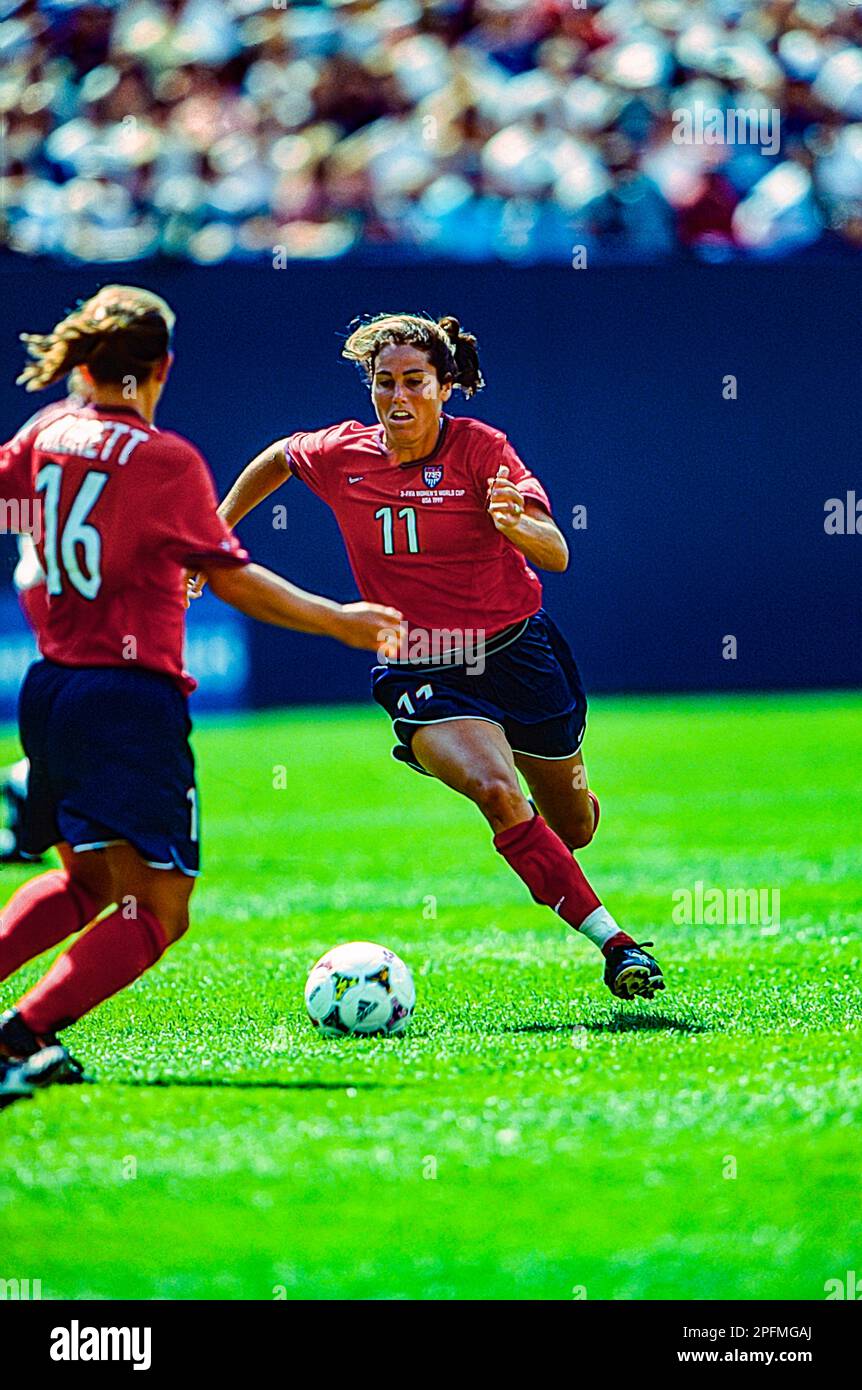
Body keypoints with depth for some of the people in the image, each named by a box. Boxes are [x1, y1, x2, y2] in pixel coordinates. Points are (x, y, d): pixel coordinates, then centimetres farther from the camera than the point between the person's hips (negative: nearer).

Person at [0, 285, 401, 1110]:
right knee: (156, 910, -7)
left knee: (88, 882, 25)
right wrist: (339, 621, 5)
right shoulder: (165, 461, -9)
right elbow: (234, 581, -4)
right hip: (134, 695, -7)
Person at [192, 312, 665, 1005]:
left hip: (517, 651, 0)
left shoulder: (479, 448, -14)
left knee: (572, 827, 15)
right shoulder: (339, 455, -7)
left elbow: (557, 555, -20)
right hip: (421, 676, 0)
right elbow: (278, 457, 17)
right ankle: (613, 943, -24)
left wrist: (515, 523, -41)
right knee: (496, 792, -29)